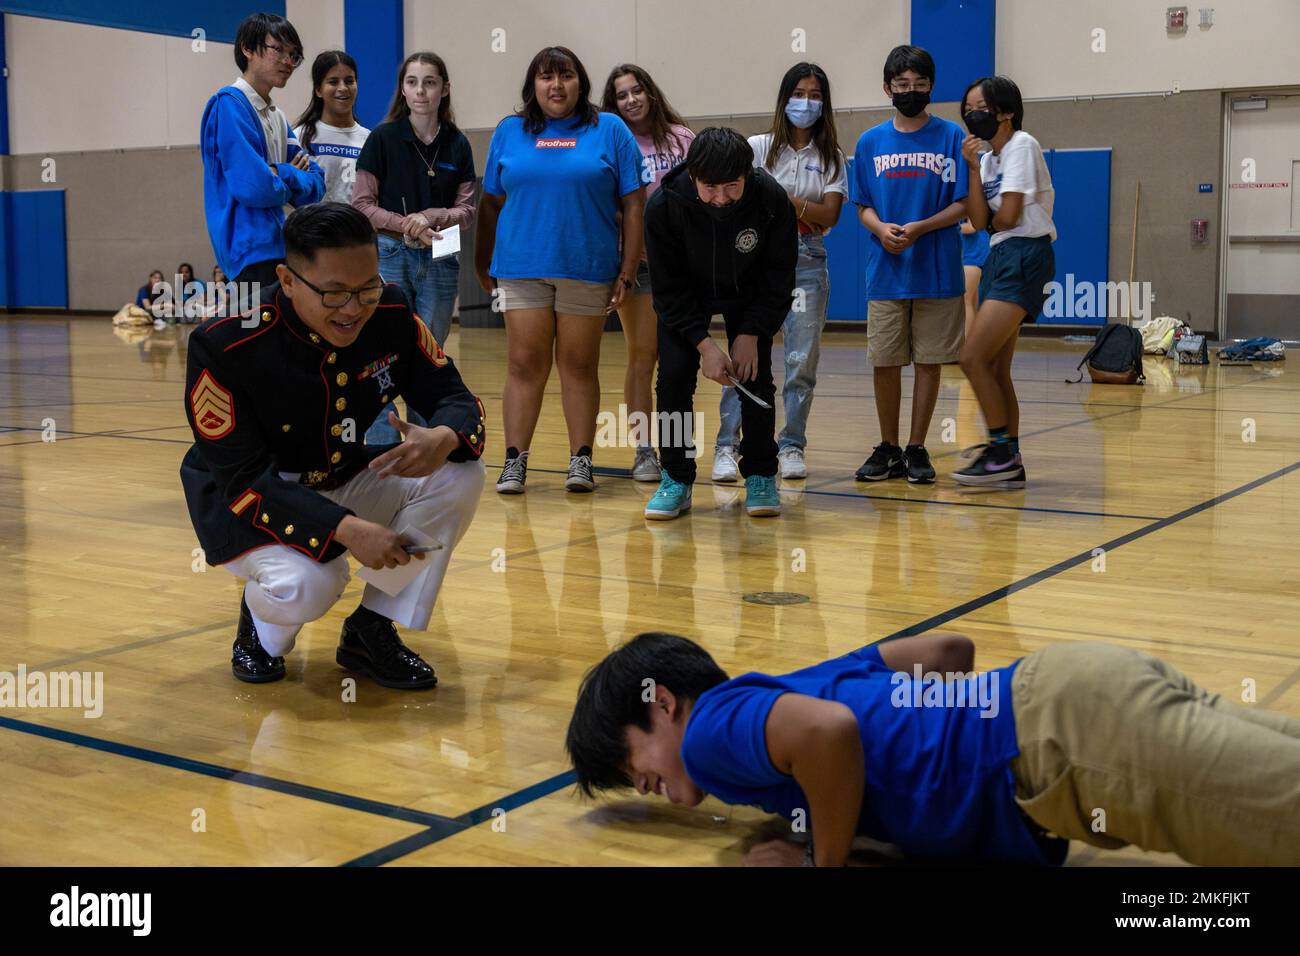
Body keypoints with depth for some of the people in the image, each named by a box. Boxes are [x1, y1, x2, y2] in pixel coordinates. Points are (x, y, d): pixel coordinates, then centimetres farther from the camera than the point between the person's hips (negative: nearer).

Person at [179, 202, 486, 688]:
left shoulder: (391, 314, -16)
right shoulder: (222, 346, -27)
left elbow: (452, 395, -9)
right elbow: (243, 479, -27)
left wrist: (445, 439, -36)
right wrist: (345, 529, -41)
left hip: (344, 480, 5)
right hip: (247, 502, -5)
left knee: (460, 474, -18)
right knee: (305, 585, -34)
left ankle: (371, 631, -3)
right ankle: (260, 623, 6)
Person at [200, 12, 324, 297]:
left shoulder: (278, 116, 17)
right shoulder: (230, 104, -9)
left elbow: (316, 185, 11)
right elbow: (253, 186, -19)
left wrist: (281, 175, -8)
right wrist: (291, 178, 0)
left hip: (278, 248, 9)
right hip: (251, 249, -9)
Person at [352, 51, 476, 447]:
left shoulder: (457, 144, 6)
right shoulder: (383, 138, -1)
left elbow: (467, 210, 4)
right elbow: (361, 204, -3)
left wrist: (429, 216, -14)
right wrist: (407, 227, -15)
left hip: (439, 262, 3)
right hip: (389, 256, -3)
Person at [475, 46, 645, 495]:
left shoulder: (610, 130, 3)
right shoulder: (509, 132, 9)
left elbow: (634, 205, 1)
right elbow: (491, 203, 14)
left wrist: (626, 273, -5)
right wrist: (483, 265, 13)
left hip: (588, 269, -1)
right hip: (521, 268, 1)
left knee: (580, 365, 5)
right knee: (525, 364, 0)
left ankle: (581, 462, 11)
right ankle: (515, 461, 4)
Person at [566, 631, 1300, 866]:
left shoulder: (717, 727, 0)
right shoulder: (782, 692, 27)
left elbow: (827, 731, -25)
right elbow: (952, 647, 31)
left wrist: (824, 865, -9)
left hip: (1063, 737, -9)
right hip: (1065, 703, 9)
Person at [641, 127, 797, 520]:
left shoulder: (772, 199, -29)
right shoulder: (664, 206, -31)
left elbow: (778, 277, -16)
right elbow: (669, 288, -23)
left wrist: (751, 333, -22)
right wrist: (703, 343, -30)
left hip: (749, 297, 0)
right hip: (684, 298, 0)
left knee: (755, 377, -8)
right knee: (673, 376, -11)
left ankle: (761, 478, 5)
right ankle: (676, 480, 0)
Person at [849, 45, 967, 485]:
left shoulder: (950, 136, 0)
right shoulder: (871, 142, 7)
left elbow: (962, 204, -3)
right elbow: (864, 206, 10)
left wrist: (919, 228, -17)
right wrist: (881, 228, -12)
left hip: (937, 271, -2)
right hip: (885, 272, 2)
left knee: (928, 361, 4)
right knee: (884, 363, 4)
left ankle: (917, 449, 15)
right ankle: (887, 449, 18)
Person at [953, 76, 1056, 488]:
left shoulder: (1021, 145, -8)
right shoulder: (987, 156, 16)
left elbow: (1008, 215, -14)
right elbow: (980, 221, 3)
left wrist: (991, 222, 7)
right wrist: (973, 168, -3)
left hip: (1025, 257, -9)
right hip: (1000, 257, 9)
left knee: (973, 358, -16)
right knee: (995, 369, 8)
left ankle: (1001, 452, -7)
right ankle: (1010, 463, 14)